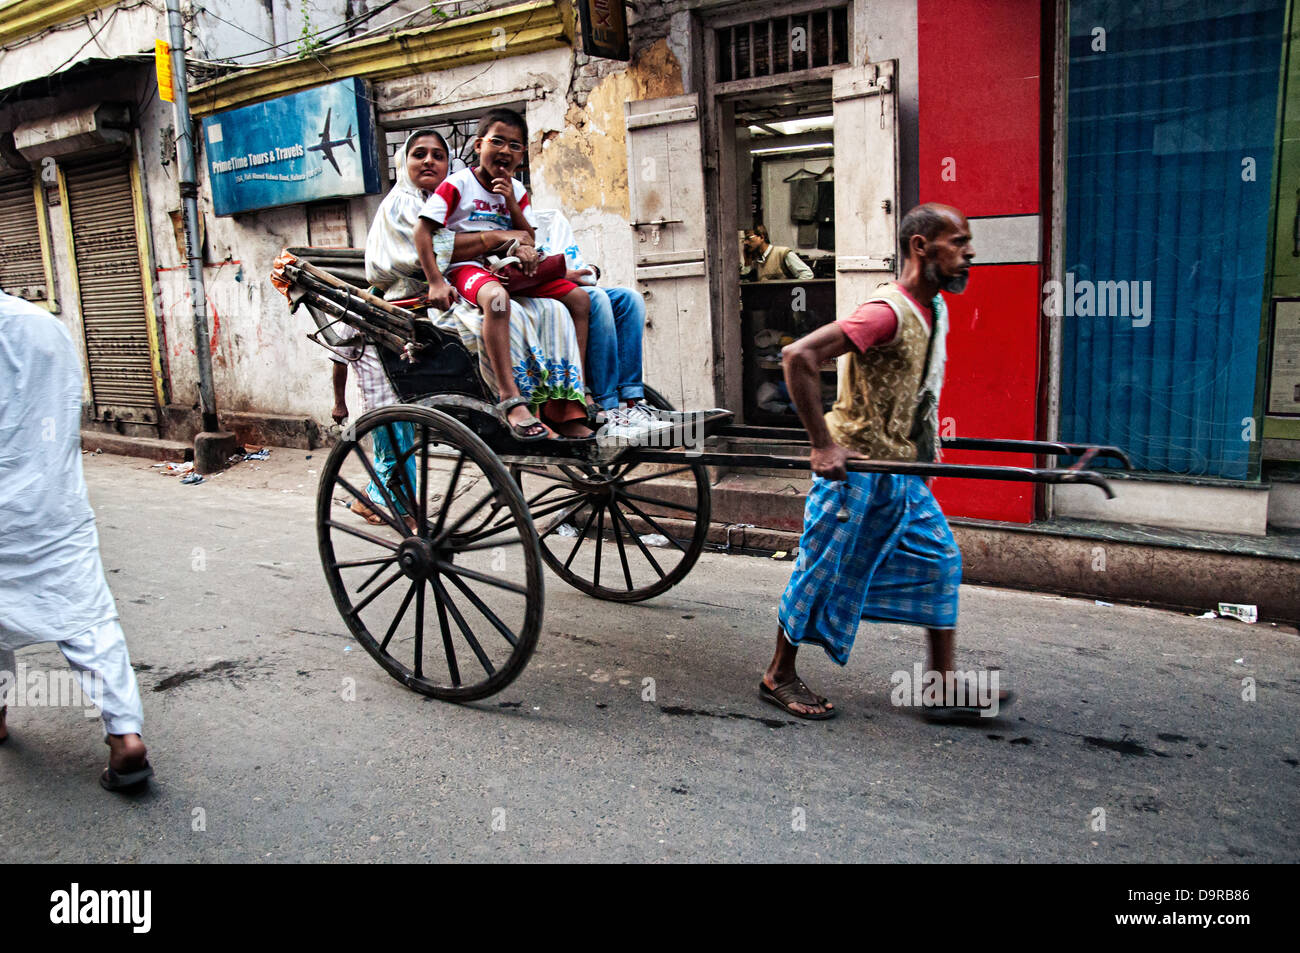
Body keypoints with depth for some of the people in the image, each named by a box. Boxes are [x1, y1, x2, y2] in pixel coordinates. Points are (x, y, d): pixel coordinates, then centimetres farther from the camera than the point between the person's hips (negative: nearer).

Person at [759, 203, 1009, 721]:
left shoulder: (934, 310, 9)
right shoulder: (888, 311, -21)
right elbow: (798, 356, -30)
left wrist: (926, 428, 17)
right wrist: (822, 445, -28)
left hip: (903, 473, 9)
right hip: (855, 467, -9)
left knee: (940, 561, 7)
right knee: (824, 572, 2)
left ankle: (944, 688, 16)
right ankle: (779, 677, 21)